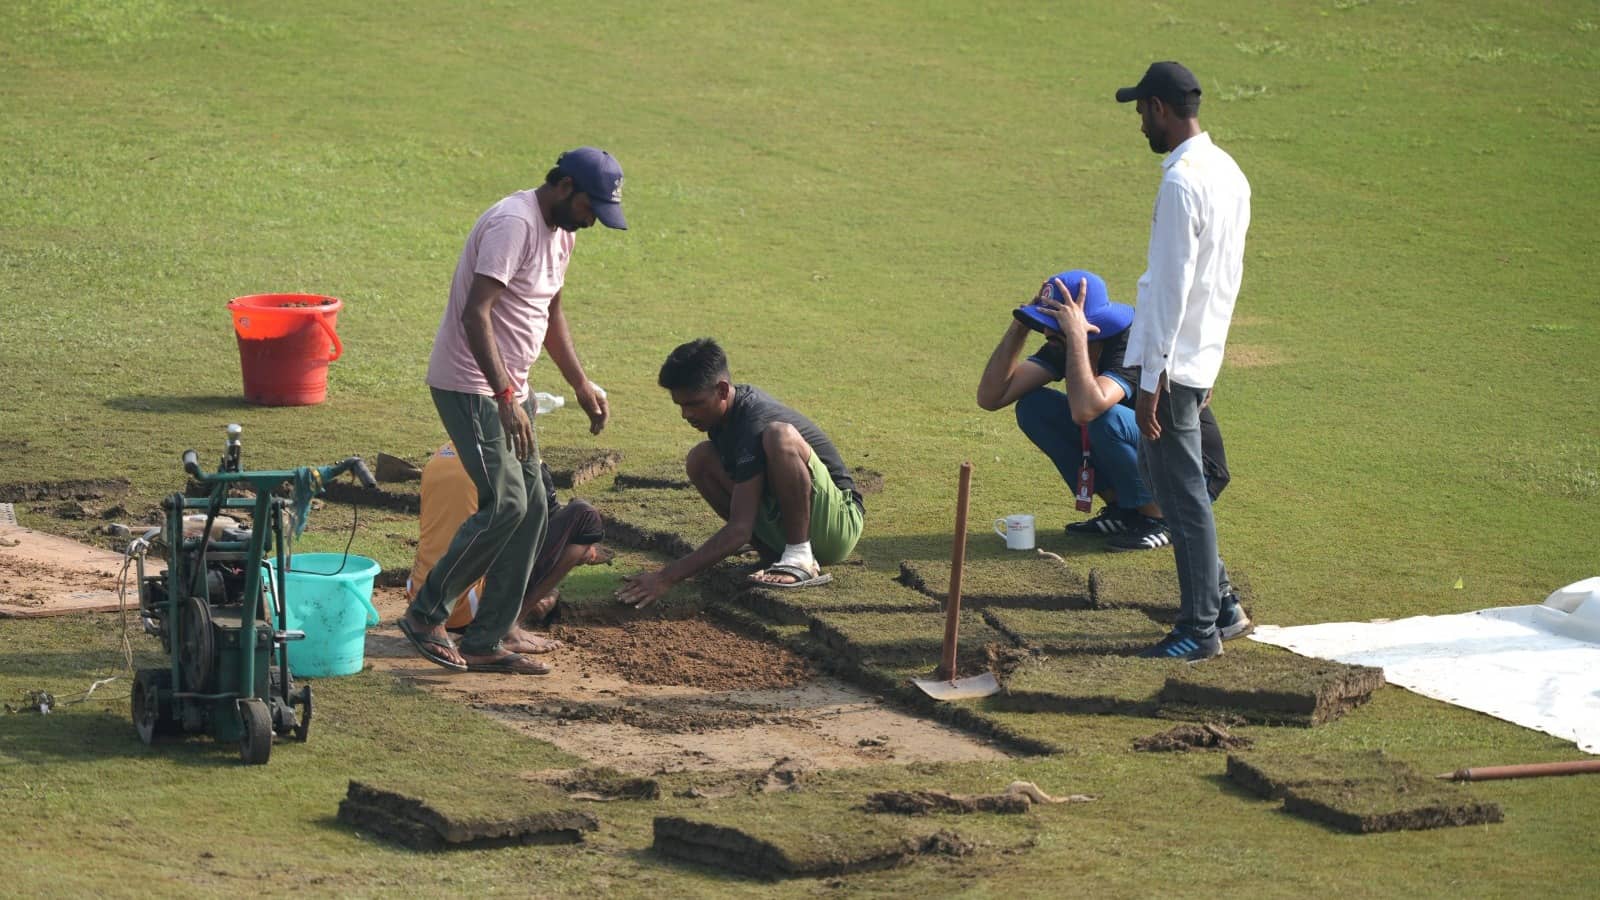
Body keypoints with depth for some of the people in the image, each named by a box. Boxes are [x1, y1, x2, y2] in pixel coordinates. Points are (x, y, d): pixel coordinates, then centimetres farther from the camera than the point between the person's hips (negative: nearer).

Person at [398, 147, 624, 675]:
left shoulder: (561, 232, 11)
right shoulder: (513, 224, -21)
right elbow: (476, 314, -28)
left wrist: (581, 384, 21)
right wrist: (505, 398, -33)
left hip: (509, 388, 10)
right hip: (470, 387, -10)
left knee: (531, 508, 5)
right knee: (505, 503, -15)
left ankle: (485, 643, 9)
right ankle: (425, 616, -3)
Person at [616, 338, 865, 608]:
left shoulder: (753, 425, -25)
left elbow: (739, 530, -29)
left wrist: (667, 577, -32)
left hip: (840, 523, -9)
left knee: (780, 436, -33)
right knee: (700, 459, -1)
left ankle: (801, 560, -24)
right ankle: (785, 550, -3)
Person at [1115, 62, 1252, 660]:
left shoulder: (1182, 183, -19)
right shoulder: (1228, 173, 10)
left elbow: (1171, 287, -21)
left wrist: (1151, 378, -19)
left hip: (1172, 362, -10)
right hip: (1203, 357, 10)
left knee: (1182, 495, -3)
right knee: (1156, 468, 21)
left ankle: (1200, 629, 2)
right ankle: (1216, 597, 23)